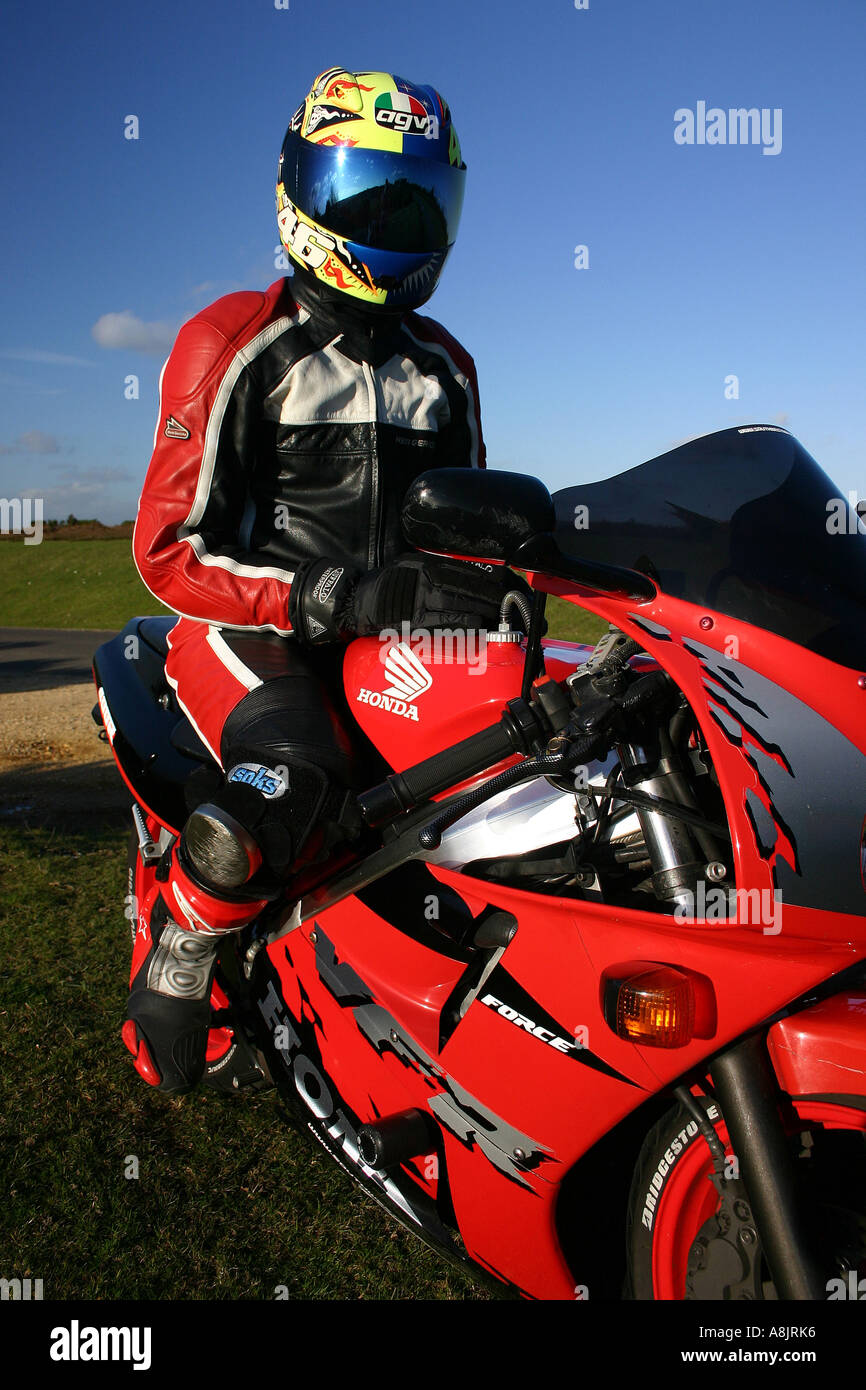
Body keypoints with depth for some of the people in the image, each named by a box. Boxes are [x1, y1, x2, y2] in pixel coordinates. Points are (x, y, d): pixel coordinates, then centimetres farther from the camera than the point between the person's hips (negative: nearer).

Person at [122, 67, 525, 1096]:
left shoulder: (442, 366, 16)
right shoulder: (235, 343, -3)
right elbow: (169, 549, -12)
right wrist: (344, 598, -25)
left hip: (394, 636, 6)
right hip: (249, 633, -5)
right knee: (291, 780, -36)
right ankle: (165, 1007, -9)